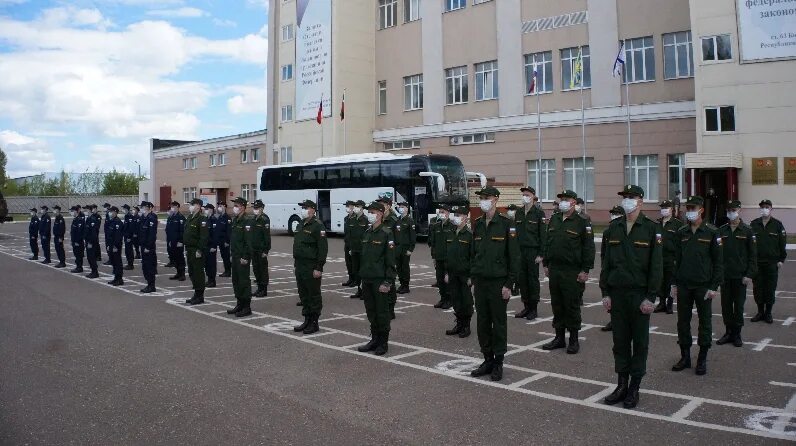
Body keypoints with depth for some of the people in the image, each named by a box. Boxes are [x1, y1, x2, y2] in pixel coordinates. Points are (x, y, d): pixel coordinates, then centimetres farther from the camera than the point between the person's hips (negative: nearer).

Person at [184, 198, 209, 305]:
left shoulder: (201, 219, -14)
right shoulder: (189, 218, 14)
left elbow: (204, 236, -20)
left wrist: (200, 250, -22)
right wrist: (186, 248, 16)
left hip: (197, 251, -9)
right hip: (189, 250, 9)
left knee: (198, 273, -3)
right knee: (191, 273, 14)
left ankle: (200, 296, 5)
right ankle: (196, 294, 24)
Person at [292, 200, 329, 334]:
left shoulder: (318, 226, -13)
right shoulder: (301, 224, 14)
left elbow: (323, 248, -17)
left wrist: (319, 268, -20)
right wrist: (295, 261, 17)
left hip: (311, 267, -8)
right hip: (300, 266, 9)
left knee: (314, 295, 1)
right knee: (303, 294, 14)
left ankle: (314, 323, 10)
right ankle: (307, 321, 25)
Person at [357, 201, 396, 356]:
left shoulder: (386, 233, -10)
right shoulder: (367, 233, 11)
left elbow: (390, 260, -13)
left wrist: (388, 282, -17)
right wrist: (362, 275, 14)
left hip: (380, 280, -7)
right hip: (367, 279, 7)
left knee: (382, 312, 2)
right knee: (371, 311, 13)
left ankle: (383, 343, 13)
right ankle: (374, 339, 25)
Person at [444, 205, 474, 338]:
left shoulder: (470, 234, -9)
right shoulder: (450, 234, 9)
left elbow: (473, 256, -11)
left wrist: (471, 276, -14)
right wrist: (446, 272, 10)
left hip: (464, 275, -6)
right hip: (452, 274, 6)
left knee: (466, 301, 4)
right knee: (455, 300, 11)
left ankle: (466, 326, 15)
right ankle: (459, 324, 23)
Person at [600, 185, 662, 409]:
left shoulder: (652, 229, -4)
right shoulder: (613, 228, 7)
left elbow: (656, 265, -6)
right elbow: (606, 262, 8)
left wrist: (650, 297, -11)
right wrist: (605, 292, 3)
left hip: (640, 295, -3)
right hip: (617, 293, 3)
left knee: (640, 342, 7)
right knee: (620, 340, 9)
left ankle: (634, 388, 17)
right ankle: (622, 384, 20)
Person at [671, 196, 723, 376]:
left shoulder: (712, 232, -5)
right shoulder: (681, 233, 7)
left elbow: (718, 261, -5)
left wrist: (714, 286, -10)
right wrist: (674, 283, 8)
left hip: (703, 286, -4)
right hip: (684, 285, 4)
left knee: (705, 322, 5)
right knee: (683, 322, 8)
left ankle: (702, 359, 17)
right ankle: (685, 357, 20)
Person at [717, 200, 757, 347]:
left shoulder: (747, 231, -2)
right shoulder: (721, 231, 5)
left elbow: (753, 255, -2)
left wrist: (749, 275, -9)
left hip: (740, 275, -2)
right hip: (724, 275, 2)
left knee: (739, 305, 5)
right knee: (726, 305, 7)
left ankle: (737, 334, 16)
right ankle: (728, 332, 19)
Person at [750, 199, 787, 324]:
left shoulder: (777, 224, 1)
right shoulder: (753, 224, 4)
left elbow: (782, 243, 2)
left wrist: (781, 260, -3)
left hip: (772, 262, -1)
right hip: (757, 263, 1)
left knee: (770, 289, 4)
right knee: (758, 288, 5)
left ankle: (768, 313, 15)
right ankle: (760, 312, 17)